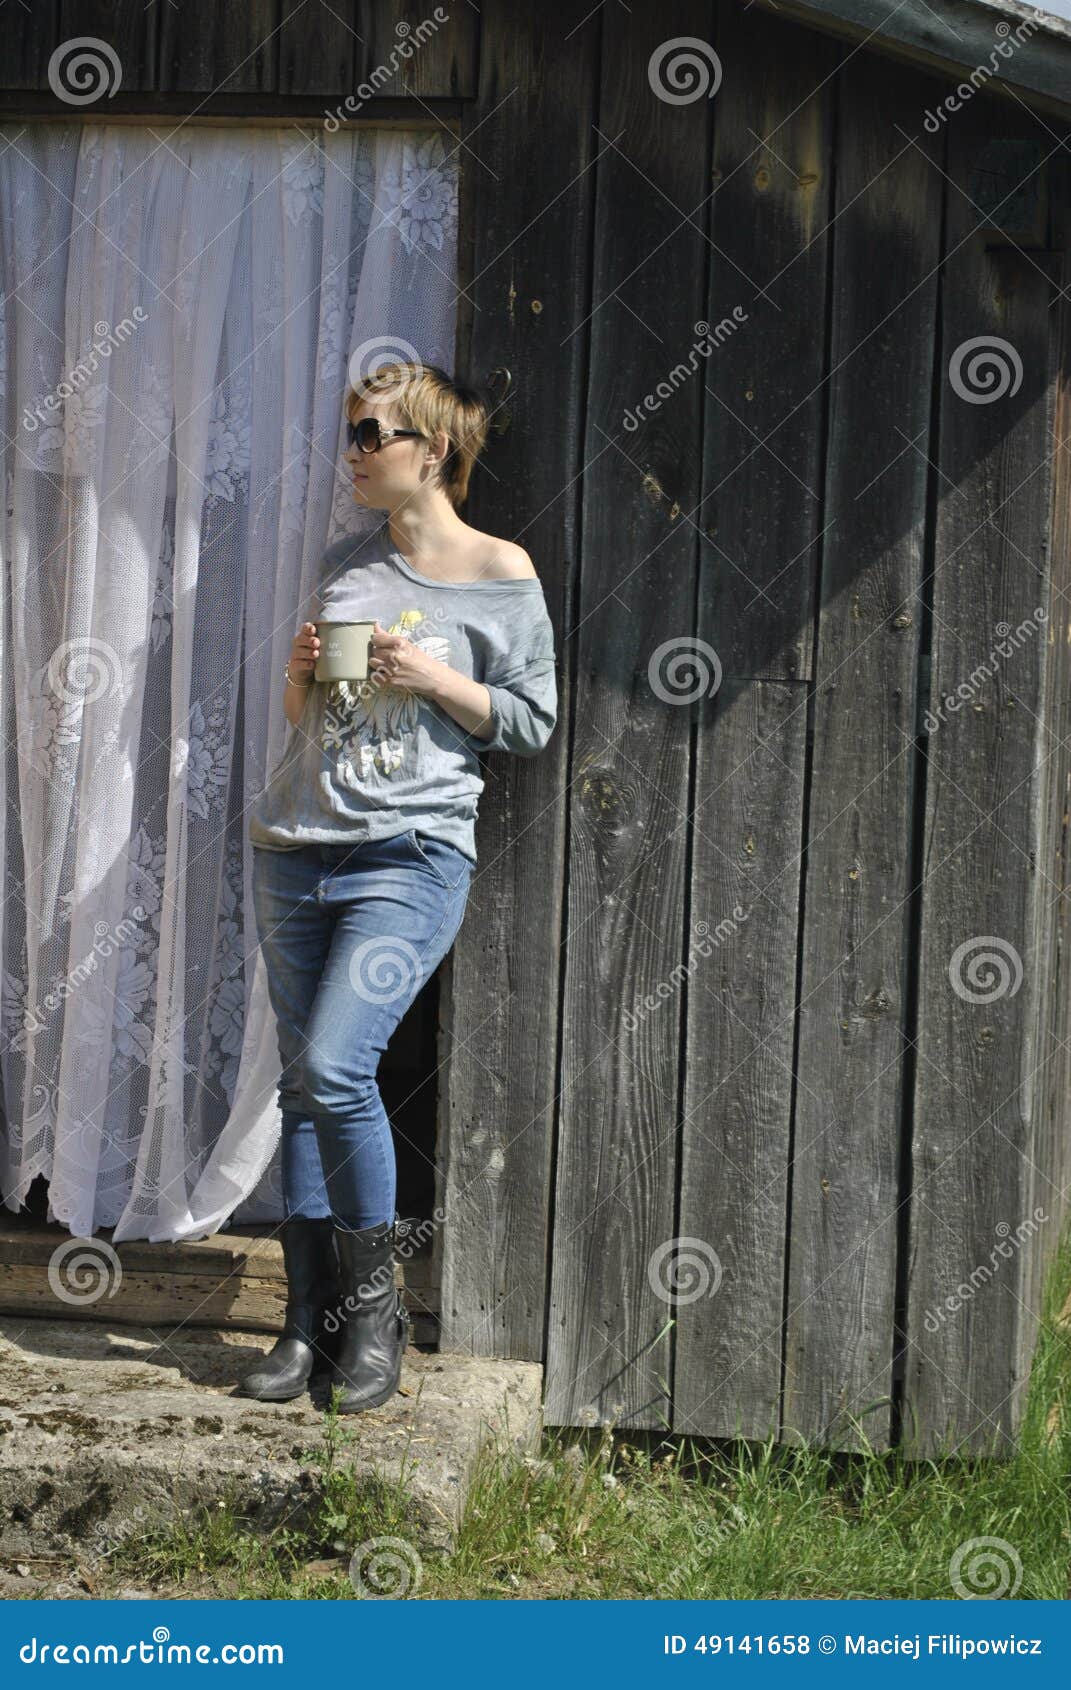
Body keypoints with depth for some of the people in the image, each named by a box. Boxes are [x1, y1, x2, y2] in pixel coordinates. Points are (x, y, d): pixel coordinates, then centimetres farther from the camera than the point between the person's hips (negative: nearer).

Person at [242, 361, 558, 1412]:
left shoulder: (501, 574, -1)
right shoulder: (345, 565, 14)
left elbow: (533, 722, 2)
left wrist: (437, 678, -11)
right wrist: (301, 672, 1)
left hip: (412, 852, -5)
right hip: (295, 850, 6)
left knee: (336, 1067, -17)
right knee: (302, 1084, 4)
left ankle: (375, 1310, 1)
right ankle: (309, 1321, 12)